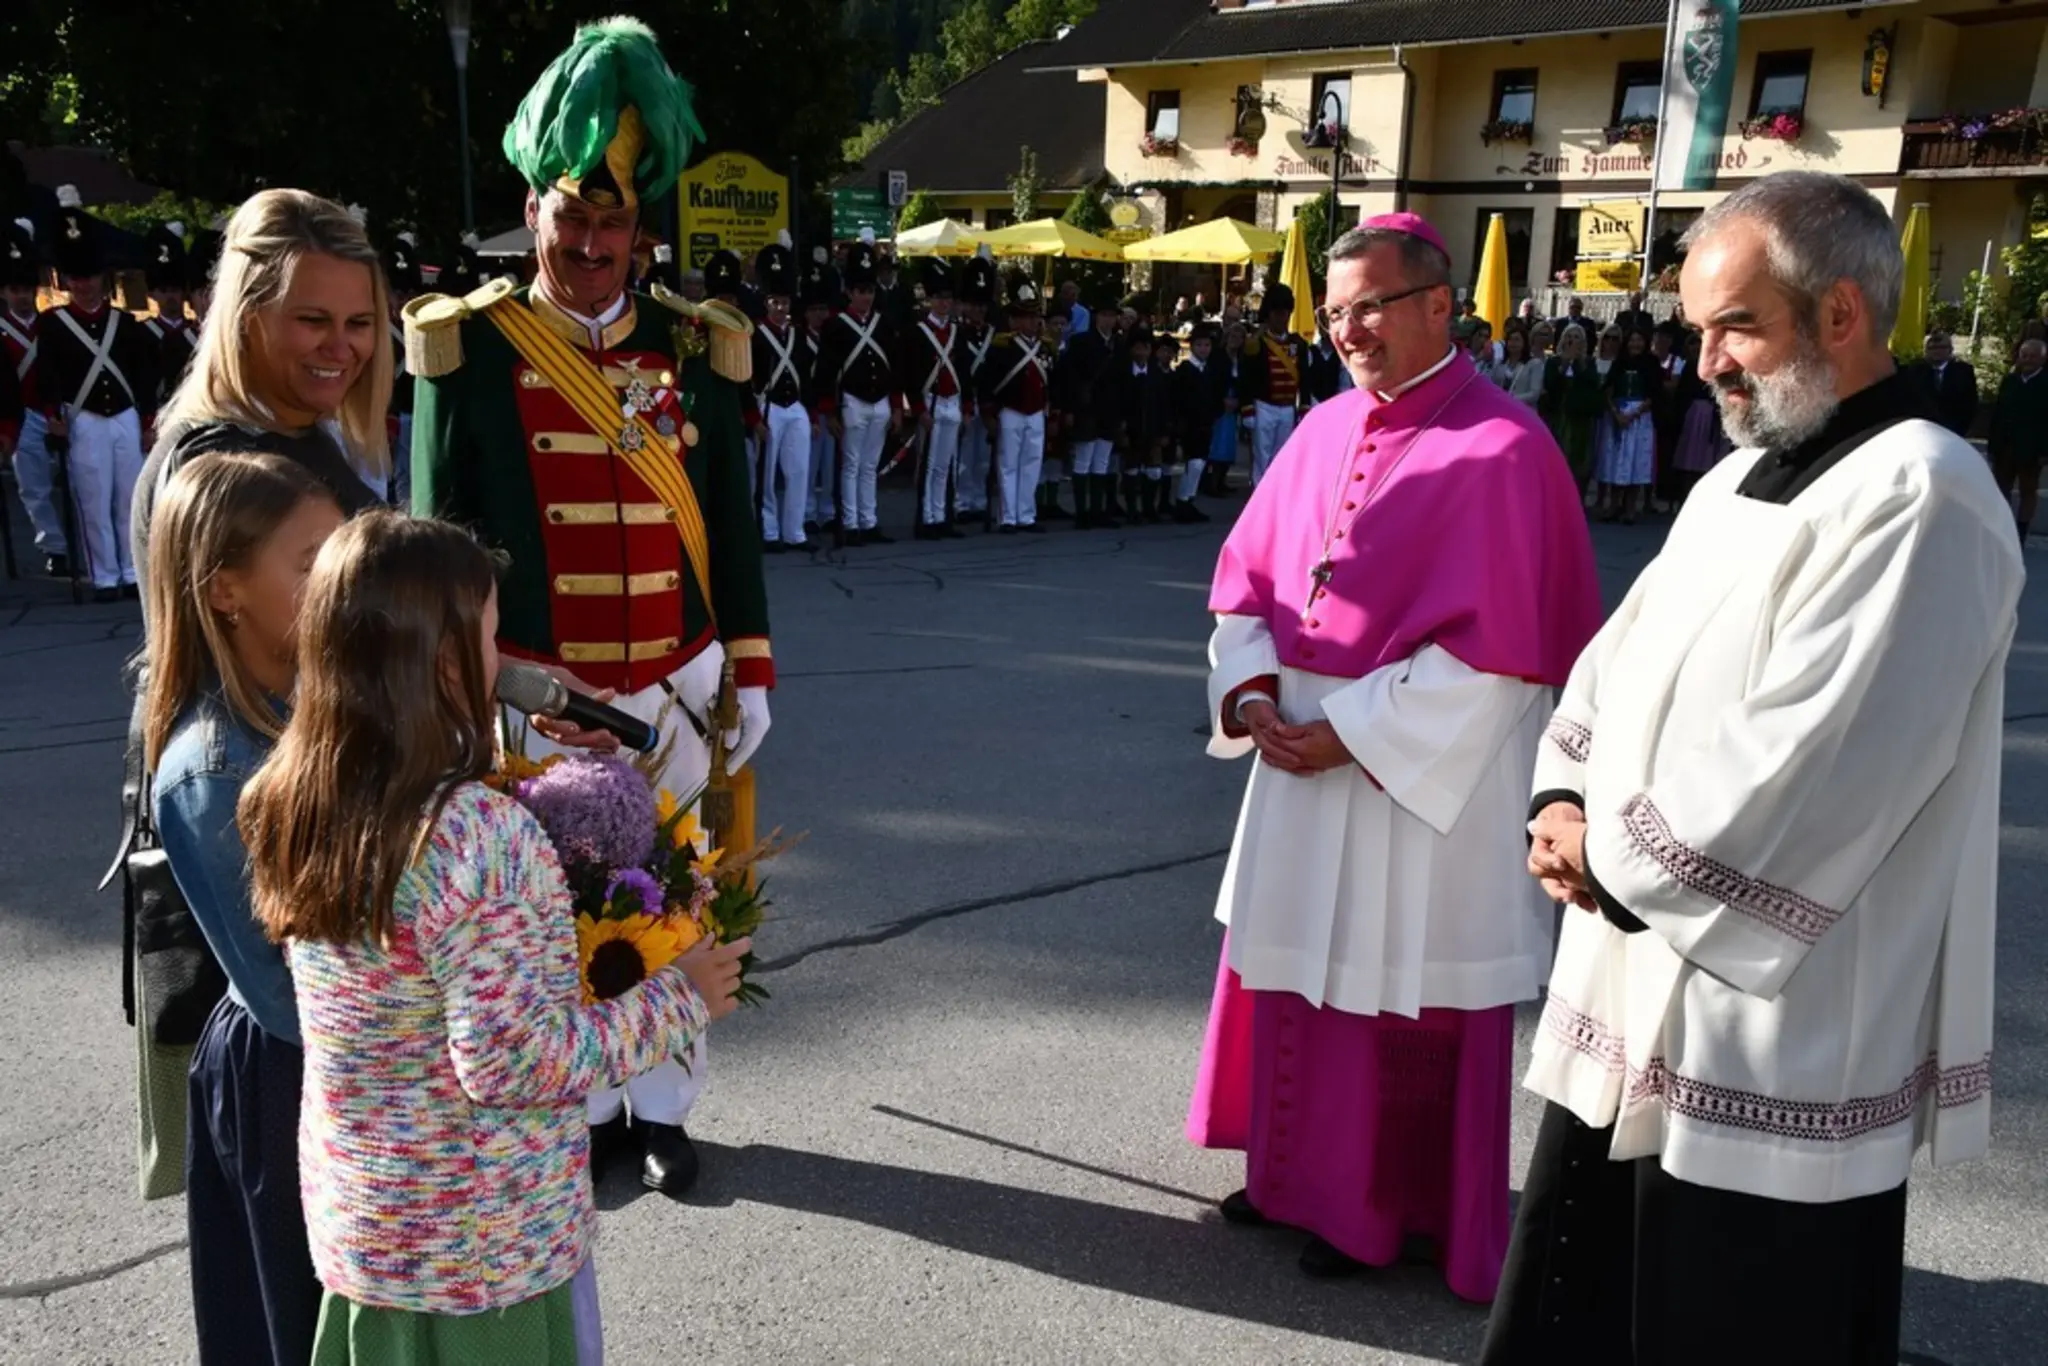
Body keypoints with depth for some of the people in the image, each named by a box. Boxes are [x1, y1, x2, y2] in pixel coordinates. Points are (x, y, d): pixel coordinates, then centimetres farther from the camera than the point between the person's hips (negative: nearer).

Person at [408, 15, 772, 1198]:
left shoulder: (697, 347, 3)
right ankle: (579, 1110, 29)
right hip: (537, 692, -2)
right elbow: (439, 533, -3)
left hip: (678, 685, 2)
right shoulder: (470, 347, -5)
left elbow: (733, 524, 6)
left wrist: (750, 676, 5)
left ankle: (663, 1107, 29)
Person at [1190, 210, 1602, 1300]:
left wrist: (1349, 734, -18)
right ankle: (1297, 1165, 35)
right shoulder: (1325, 431, 7)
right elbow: (1246, 573, 10)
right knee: (1293, 958, 16)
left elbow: (1490, 648, -19)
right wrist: (1252, 693, -7)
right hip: (1303, 753, 7)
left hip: (1423, 773, -7)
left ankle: (1385, 1208, 23)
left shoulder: (1499, 450, -14)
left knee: (1395, 989, 4)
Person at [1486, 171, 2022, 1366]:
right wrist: (1566, 803, -5)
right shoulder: (1741, 479, 12)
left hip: (1772, 1040, -9)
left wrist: (1611, 852, -13)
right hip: (1641, 997, 9)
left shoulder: (1918, 500, -18)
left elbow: (1802, 768, -26)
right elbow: (1620, 664, 13)